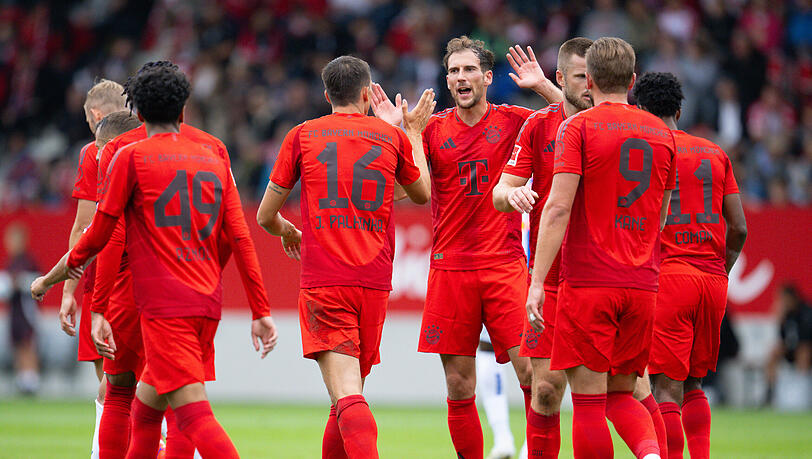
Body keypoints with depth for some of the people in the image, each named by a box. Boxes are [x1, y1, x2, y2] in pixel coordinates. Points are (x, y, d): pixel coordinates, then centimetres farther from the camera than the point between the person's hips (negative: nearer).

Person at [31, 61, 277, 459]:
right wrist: (261, 312, 10)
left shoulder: (131, 158, -1)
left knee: (194, 414, -15)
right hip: (208, 304, 6)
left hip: (164, 304, -6)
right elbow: (240, 239, 9)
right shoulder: (214, 158, 13)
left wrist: (49, 280, 15)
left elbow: (97, 236, 0)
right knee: (145, 405, 19)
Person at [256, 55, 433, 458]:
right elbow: (422, 195, 29)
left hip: (322, 281, -3)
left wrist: (289, 232, 35)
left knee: (347, 397, -16)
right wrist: (414, 132, 40)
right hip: (374, 283, 3)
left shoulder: (302, 136, 6)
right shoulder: (392, 137, 9)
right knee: (351, 394, 16)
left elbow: (265, 217, 12)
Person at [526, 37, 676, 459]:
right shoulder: (662, 132, 12)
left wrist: (537, 282, -13)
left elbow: (559, 207, -13)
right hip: (642, 284, 5)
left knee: (589, 399, -2)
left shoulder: (577, 127, -4)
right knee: (621, 394, 13)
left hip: (587, 283, -5)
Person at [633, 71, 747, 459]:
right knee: (693, 385, 17)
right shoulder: (716, 154, 13)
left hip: (666, 274, -5)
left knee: (667, 388, -6)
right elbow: (739, 229, 11)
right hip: (713, 281, 5)